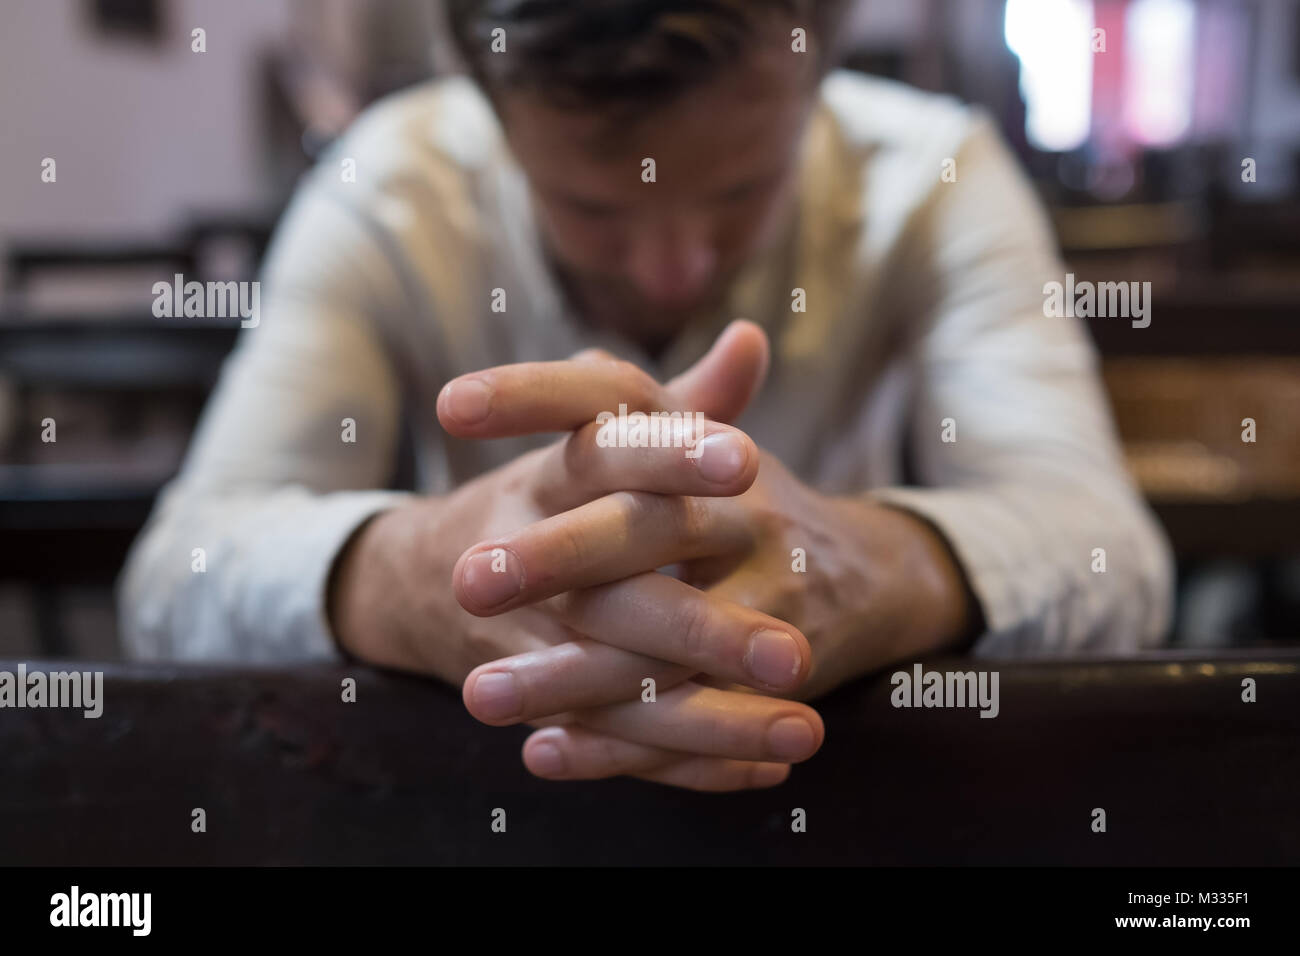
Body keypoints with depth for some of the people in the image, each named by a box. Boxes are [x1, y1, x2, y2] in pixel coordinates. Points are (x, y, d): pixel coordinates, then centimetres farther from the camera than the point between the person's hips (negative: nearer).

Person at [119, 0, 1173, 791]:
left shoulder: (933, 179, -11)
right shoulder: (391, 189, -11)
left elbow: (1112, 556, -22)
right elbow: (177, 572, -19)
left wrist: (872, 567, -42)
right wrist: (411, 573, -39)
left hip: (844, 791, 1)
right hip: (496, 795, 0)